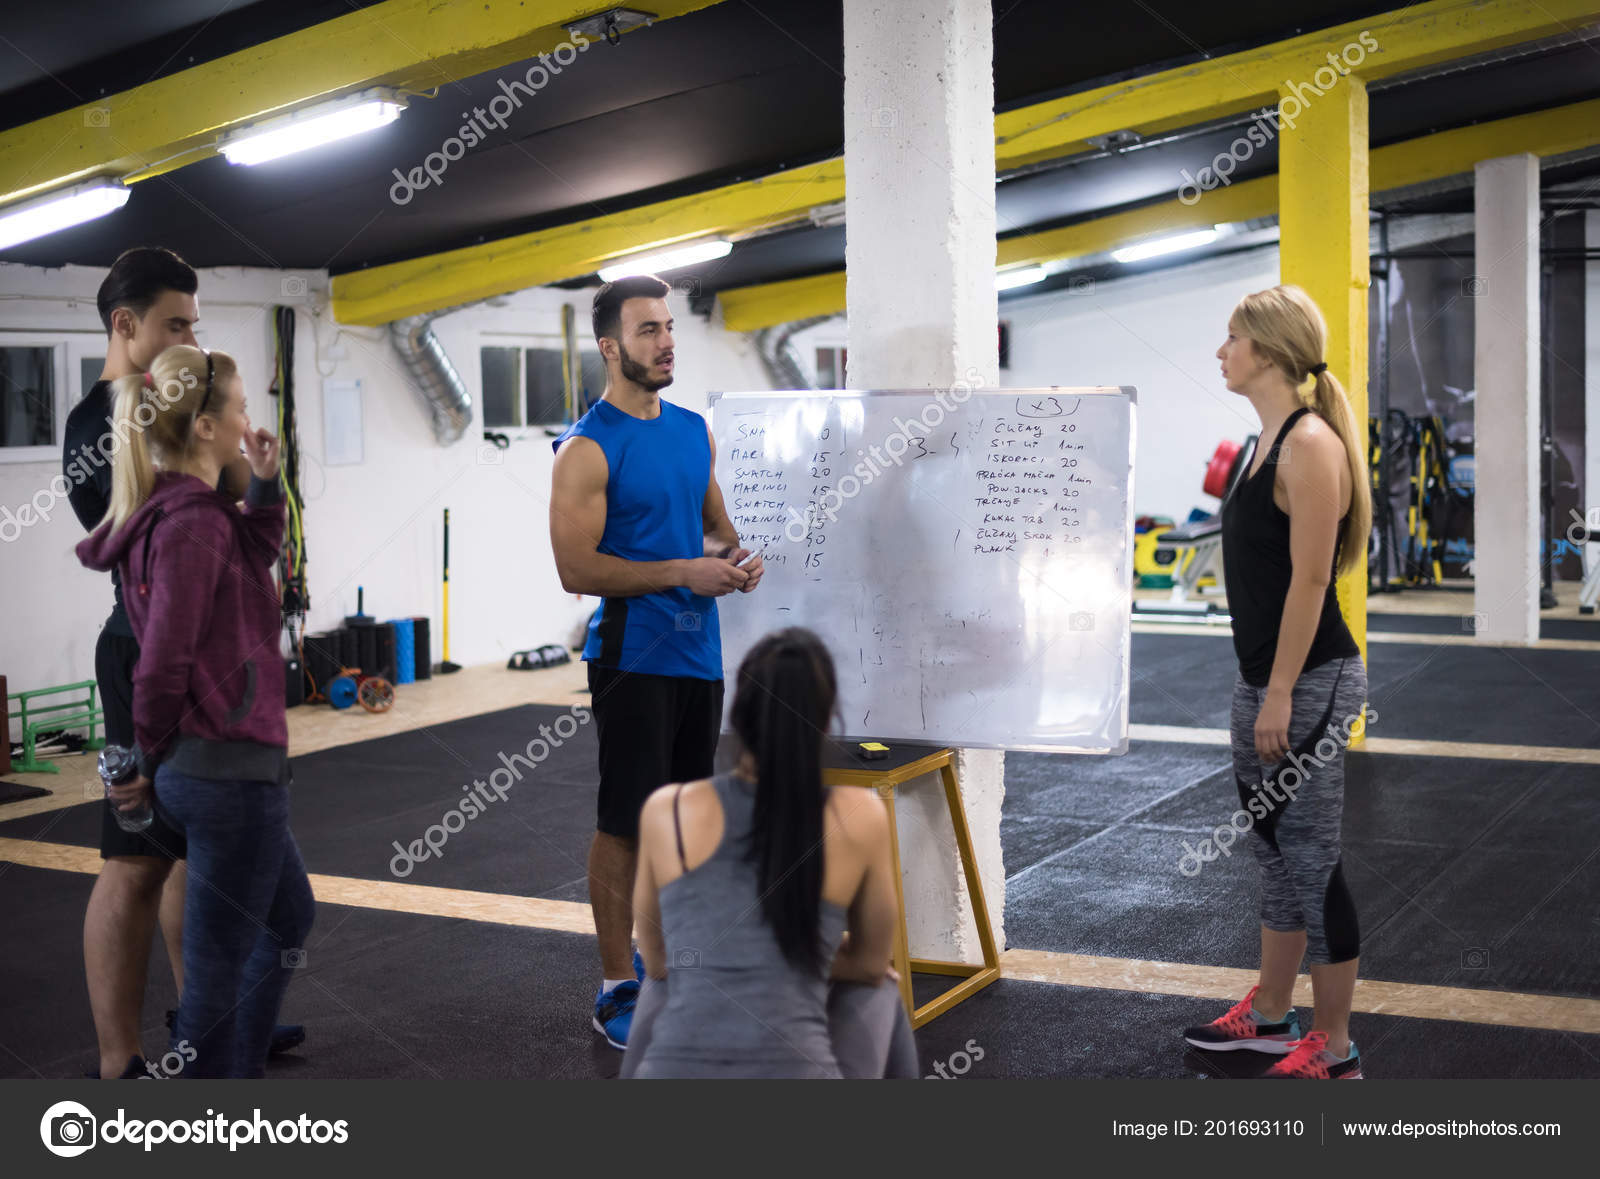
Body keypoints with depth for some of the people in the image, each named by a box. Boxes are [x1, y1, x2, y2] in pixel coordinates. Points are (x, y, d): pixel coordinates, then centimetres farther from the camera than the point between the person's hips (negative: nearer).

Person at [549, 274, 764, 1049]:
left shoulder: (694, 430, 10)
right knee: (625, 824, -2)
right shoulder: (587, 449, -12)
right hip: (634, 657, -7)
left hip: (699, 652, 7)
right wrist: (682, 572, -21)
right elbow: (577, 569, -18)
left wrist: (735, 556, -2)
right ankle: (617, 990, 6)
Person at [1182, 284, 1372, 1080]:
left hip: (1310, 684, -10)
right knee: (1276, 850, 18)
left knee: (1311, 861, -2)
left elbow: (1309, 580, -20)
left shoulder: (1310, 441, -16)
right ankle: (1269, 1015, 31)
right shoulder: (1269, 439, 13)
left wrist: (1280, 696, -21)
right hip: (1263, 680, 10)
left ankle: (1334, 1052, 8)